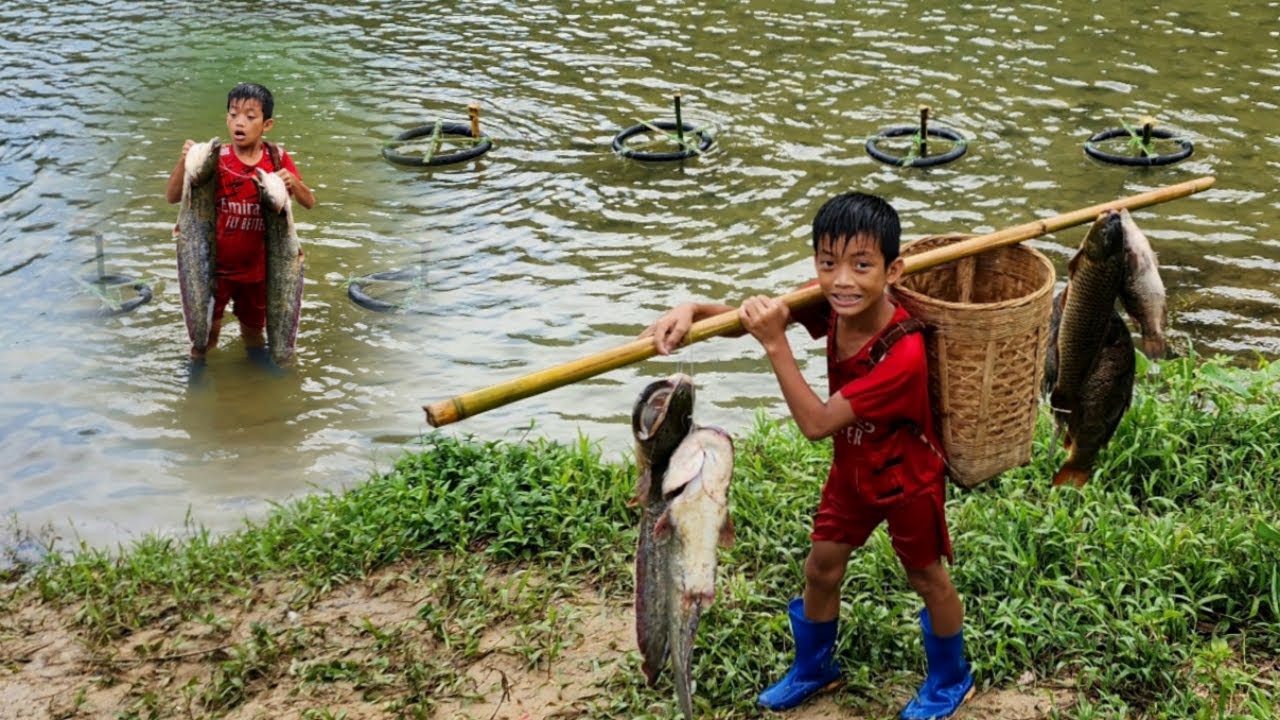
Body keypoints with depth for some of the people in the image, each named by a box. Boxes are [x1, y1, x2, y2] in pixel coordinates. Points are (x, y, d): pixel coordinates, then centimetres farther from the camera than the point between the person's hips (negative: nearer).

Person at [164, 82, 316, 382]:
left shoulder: (276, 158, -10)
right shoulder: (216, 158, -15)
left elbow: (309, 203, -6)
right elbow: (172, 197, -14)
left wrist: (292, 182, -27)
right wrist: (184, 160, -30)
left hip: (256, 264, 2)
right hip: (215, 263, -2)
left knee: (253, 321, 22)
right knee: (208, 325, 8)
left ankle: (256, 350, 51)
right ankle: (199, 362, 34)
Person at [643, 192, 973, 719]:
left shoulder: (904, 354, -41)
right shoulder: (829, 308, -23)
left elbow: (816, 423, -39)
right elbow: (748, 315, -19)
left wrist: (776, 344, -45)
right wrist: (691, 311, -41)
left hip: (907, 480, -6)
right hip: (851, 470, 6)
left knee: (927, 579, 18)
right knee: (821, 570, 19)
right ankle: (813, 668, 45)